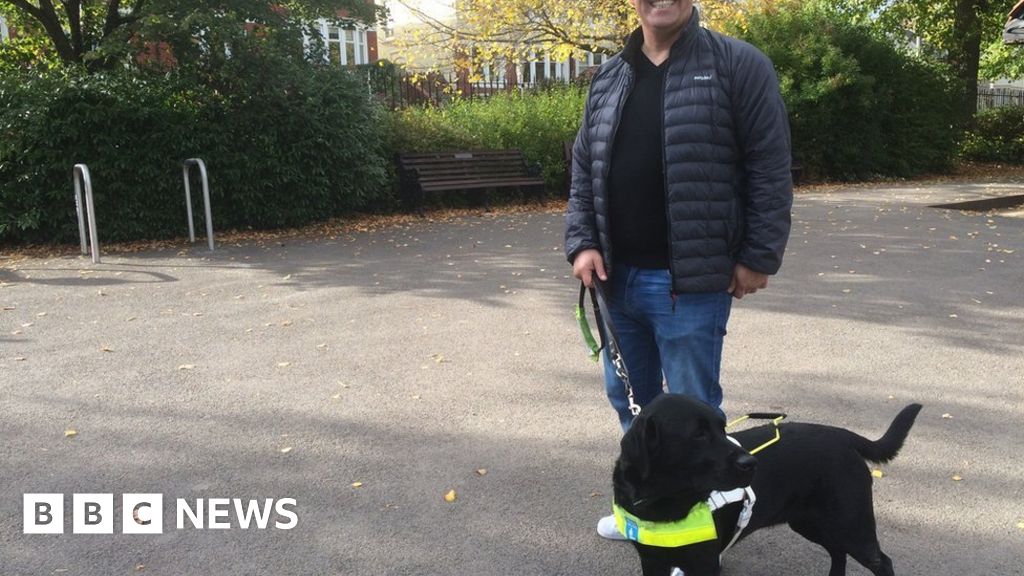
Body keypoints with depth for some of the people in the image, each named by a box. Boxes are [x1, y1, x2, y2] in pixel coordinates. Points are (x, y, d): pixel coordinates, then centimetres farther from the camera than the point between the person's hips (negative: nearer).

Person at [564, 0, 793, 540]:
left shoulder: (738, 65, -5)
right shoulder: (607, 78, 11)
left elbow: (770, 168, -7)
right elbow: (584, 169, 13)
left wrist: (758, 256, -10)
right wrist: (583, 242, 2)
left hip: (690, 281, -6)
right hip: (617, 277, 6)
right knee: (630, 399, 18)